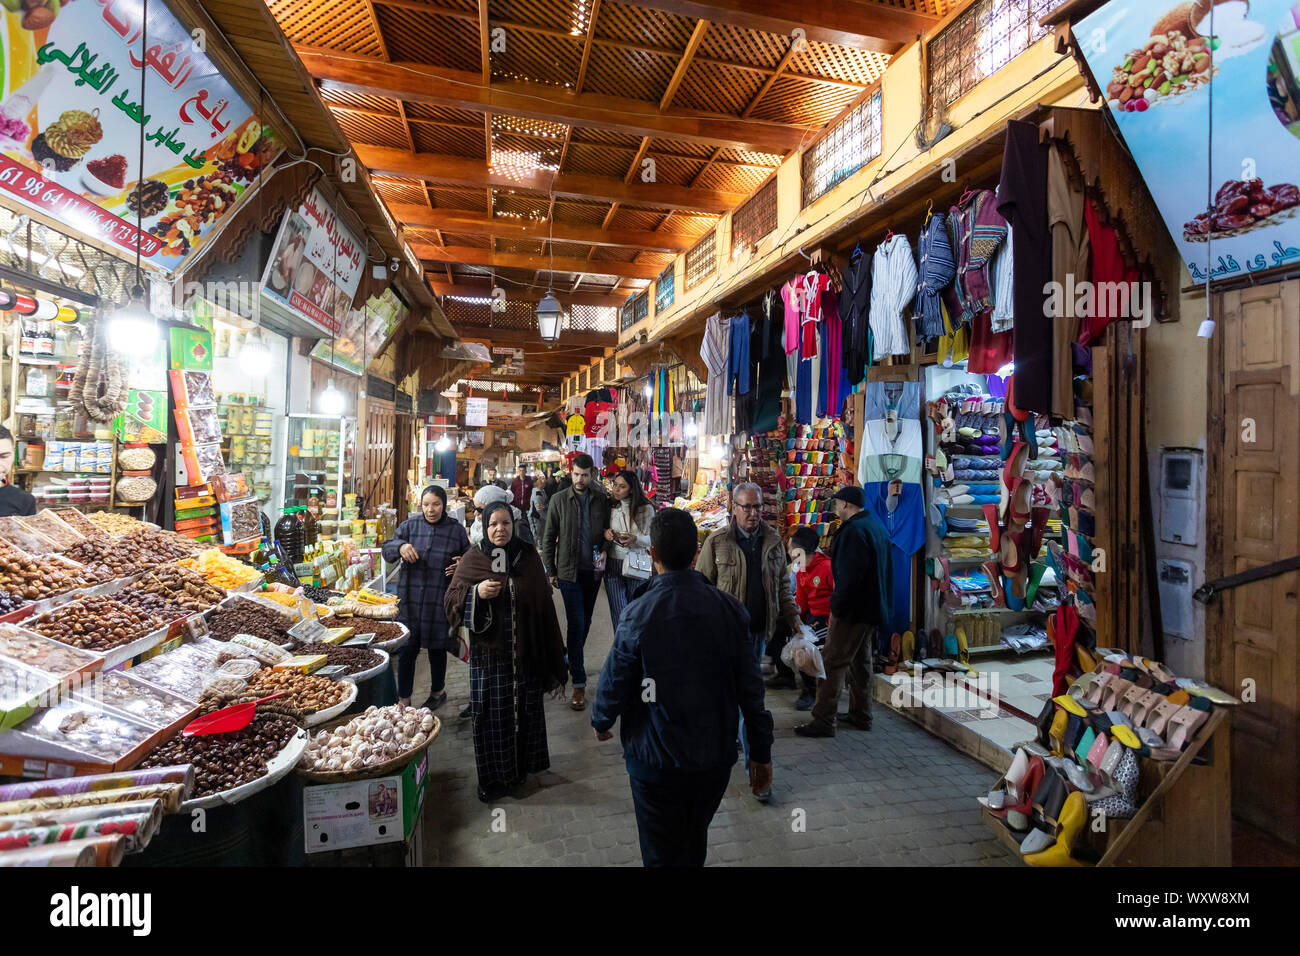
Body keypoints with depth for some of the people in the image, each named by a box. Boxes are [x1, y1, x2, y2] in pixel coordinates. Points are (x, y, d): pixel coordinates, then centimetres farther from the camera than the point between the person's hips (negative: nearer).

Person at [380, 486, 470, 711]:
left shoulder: (456, 530, 1)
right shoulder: (410, 525, 3)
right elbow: (386, 550, 2)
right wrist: (400, 547, -20)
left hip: (440, 602, -1)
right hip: (410, 600, 1)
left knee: (437, 649, 13)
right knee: (407, 650, 4)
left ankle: (438, 692, 35)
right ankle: (403, 700, 18)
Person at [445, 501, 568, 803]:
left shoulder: (528, 557, 1)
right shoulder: (472, 559, -1)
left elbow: (543, 605, 4)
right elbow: (452, 601, -4)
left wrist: (551, 654, 2)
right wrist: (477, 593, -25)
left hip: (525, 653, 1)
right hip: (488, 653, -1)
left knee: (523, 711, 10)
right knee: (491, 715, 6)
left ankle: (518, 772, 29)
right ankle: (491, 778, 23)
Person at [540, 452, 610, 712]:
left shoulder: (601, 500, 2)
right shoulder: (559, 500, -3)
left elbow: (607, 531, 12)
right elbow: (549, 538, 2)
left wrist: (605, 550, -7)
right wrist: (551, 571, 1)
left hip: (593, 570, 3)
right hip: (569, 571, -3)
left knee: (585, 622, 13)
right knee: (576, 623, -6)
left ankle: (570, 659, 36)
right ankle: (579, 682, -1)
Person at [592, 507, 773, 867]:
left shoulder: (637, 614, -20)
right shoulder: (730, 609, -11)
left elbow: (615, 682, -11)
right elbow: (751, 686, -7)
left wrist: (600, 722, 11)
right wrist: (761, 753, 5)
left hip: (657, 764, -3)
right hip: (716, 760, 4)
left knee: (662, 854, 17)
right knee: (694, 848, 27)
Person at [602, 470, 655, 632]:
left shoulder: (646, 509, -4)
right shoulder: (610, 508, 3)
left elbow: (652, 539, -4)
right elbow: (603, 530, 15)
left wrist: (635, 539, -22)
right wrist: (605, 533, -8)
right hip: (613, 565, 1)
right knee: (618, 614, -2)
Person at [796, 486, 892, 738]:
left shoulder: (854, 531, -18)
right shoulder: (876, 527, 13)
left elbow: (849, 577, -25)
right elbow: (884, 572, 20)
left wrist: (836, 608, -19)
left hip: (854, 610, -10)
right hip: (873, 609, 10)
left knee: (831, 663, -5)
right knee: (860, 662, 18)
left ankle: (823, 720, -3)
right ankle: (860, 715, 28)